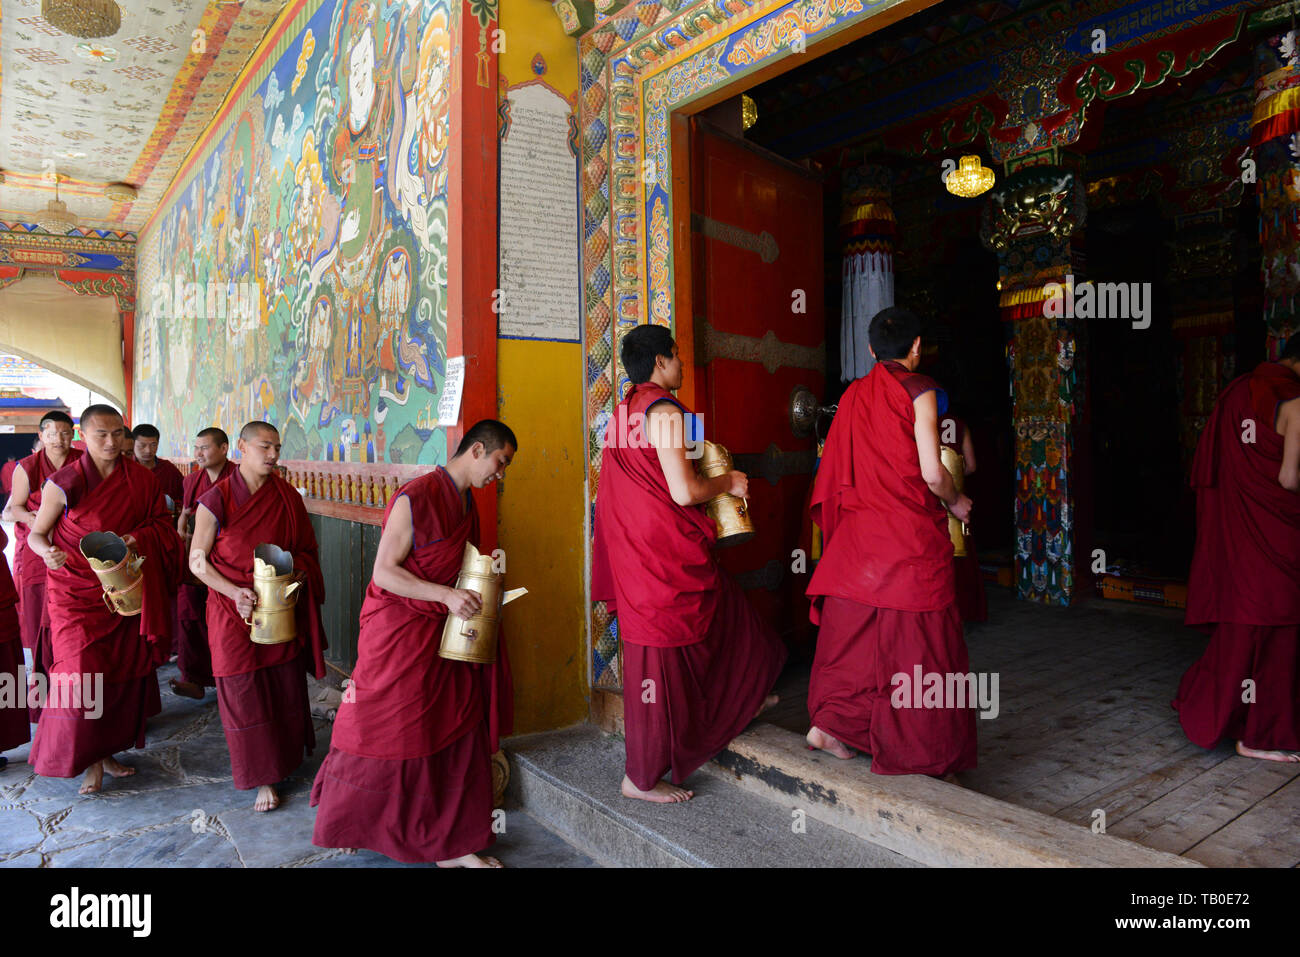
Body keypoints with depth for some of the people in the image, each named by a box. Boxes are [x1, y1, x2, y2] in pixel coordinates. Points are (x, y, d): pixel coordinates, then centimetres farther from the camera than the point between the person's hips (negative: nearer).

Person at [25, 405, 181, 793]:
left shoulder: (141, 479, 0)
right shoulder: (64, 482, -10)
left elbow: (161, 524, 9)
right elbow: (36, 534, -3)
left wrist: (138, 538, -12)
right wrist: (49, 553, -25)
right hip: (76, 590, -3)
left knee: (123, 669, 7)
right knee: (82, 675, -7)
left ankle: (107, 749, 25)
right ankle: (89, 759, 12)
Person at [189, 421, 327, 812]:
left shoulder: (288, 497, 2)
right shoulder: (216, 500, -7)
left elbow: (306, 549, 10)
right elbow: (197, 560, -5)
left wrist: (297, 577, -10)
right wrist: (234, 591, -18)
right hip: (233, 611, -2)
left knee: (286, 688, 9)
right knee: (245, 695, 4)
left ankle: (287, 754, 31)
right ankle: (263, 778, 16)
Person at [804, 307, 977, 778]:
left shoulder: (853, 394, 8)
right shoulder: (918, 389, -8)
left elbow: (838, 470, 10)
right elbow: (932, 472, -14)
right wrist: (955, 502, 5)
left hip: (857, 533, 5)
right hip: (910, 536, -5)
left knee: (854, 632, 15)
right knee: (918, 643, 3)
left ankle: (829, 722, 16)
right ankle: (925, 756, 12)